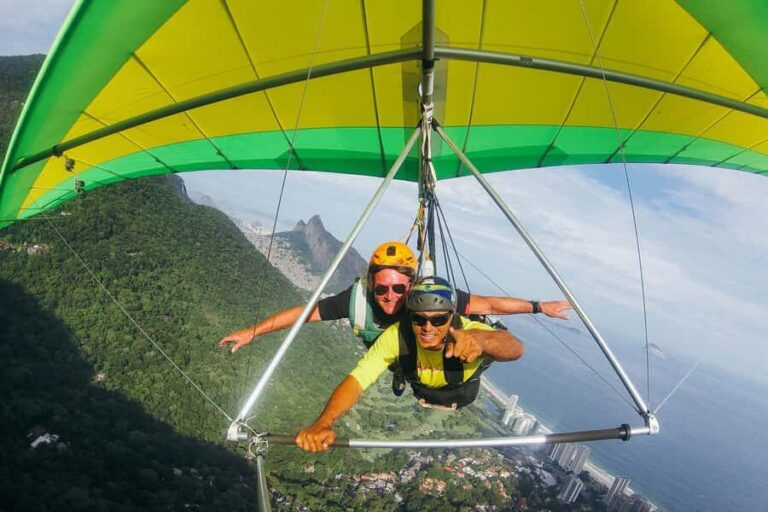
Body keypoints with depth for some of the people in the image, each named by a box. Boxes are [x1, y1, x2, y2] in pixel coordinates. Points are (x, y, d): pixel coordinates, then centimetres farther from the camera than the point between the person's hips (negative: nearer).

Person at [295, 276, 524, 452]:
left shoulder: (468, 331, -43)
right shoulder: (397, 335, -38)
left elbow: (516, 349, -62)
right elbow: (356, 381, -44)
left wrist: (480, 338, -84)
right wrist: (322, 423, -62)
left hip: (466, 398, -1)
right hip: (420, 395, 2)